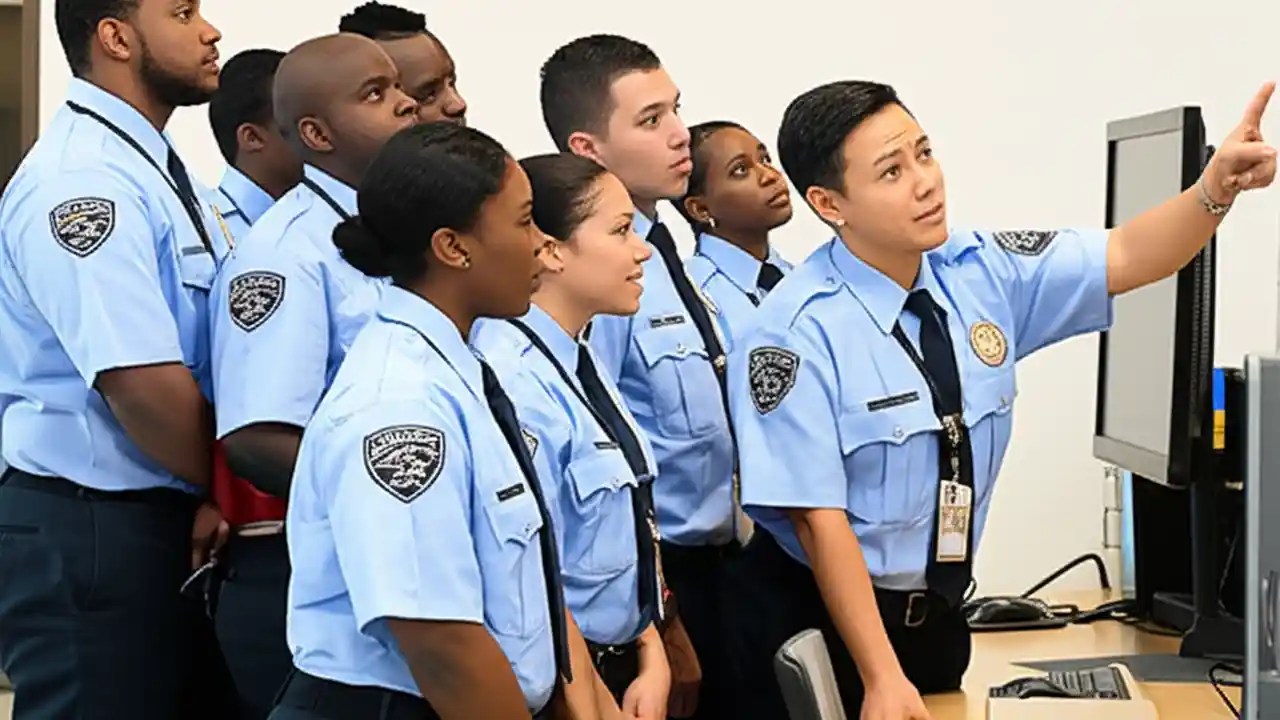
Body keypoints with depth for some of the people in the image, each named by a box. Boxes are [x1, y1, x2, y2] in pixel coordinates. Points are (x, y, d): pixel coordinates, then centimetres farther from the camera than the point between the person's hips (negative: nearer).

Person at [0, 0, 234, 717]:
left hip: (172, 520, 9)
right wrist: (218, 489, -9)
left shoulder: (156, 170, 12)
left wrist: (210, 495, 1)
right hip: (91, 531, -9)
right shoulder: (82, 182, -18)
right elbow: (144, 386, -25)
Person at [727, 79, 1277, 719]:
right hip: (826, 618, -6)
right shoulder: (796, 335, -21)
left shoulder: (983, 273, -3)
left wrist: (1217, 186, -25)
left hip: (939, 611, 6)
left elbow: (1125, 257, -6)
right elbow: (820, 519, -22)